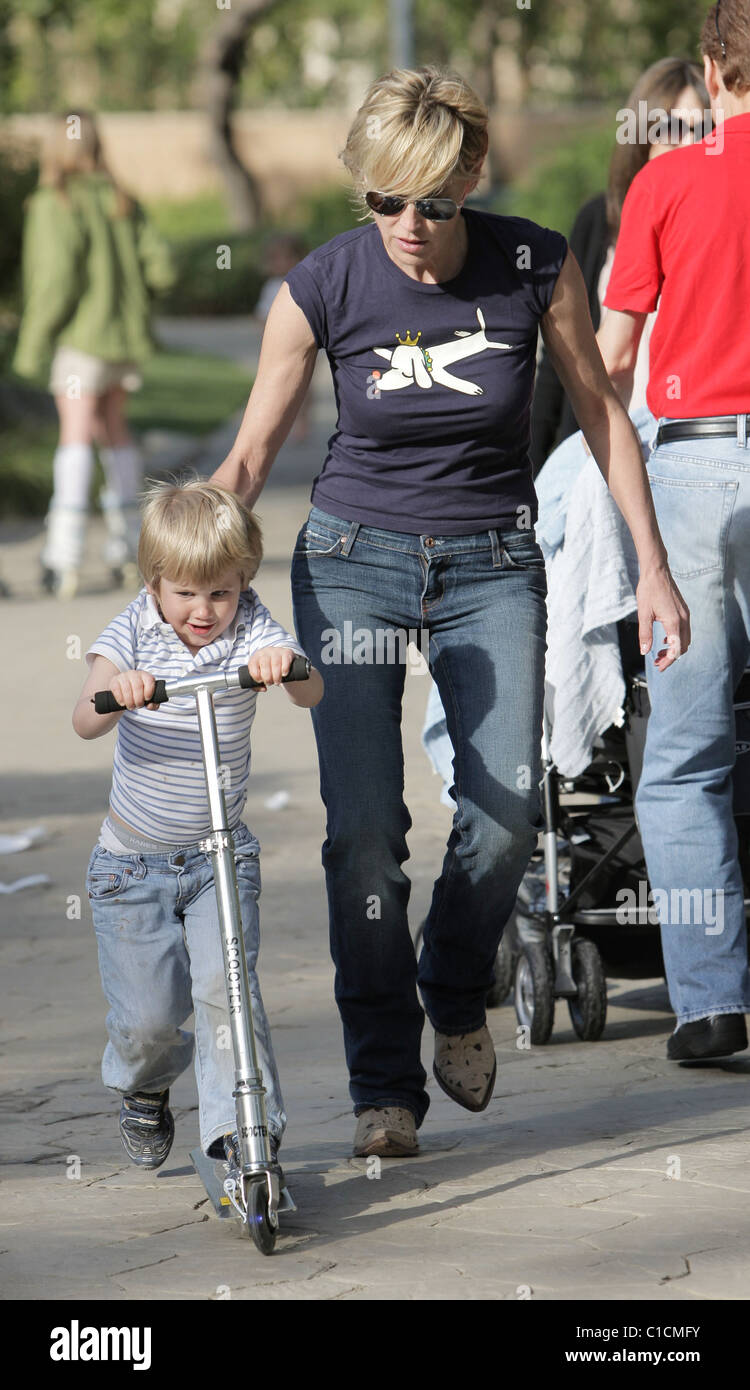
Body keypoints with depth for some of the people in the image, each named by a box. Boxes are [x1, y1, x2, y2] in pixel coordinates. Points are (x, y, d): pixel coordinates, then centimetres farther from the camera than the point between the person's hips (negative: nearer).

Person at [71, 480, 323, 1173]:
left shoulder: (252, 630, -8)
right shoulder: (133, 632, -8)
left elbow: (311, 692, -25)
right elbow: (85, 721, -20)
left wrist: (288, 666, -49)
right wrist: (118, 693, -43)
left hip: (222, 856, 0)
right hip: (133, 862, 0)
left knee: (226, 986, -19)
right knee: (147, 1018, 0)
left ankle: (242, 1129, -12)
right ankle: (144, 1091, 34)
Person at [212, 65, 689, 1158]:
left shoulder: (535, 266, -12)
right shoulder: (324, 287, -12)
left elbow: (601, 412, 3)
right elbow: (252, 452, -1)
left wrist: (653, 568, 4)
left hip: (492, 566, 0)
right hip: (353, 561, 0)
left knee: (507, 811, -16)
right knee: (363, 829, -10)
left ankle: (457, 997, 15)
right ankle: (384, 1086, 3)